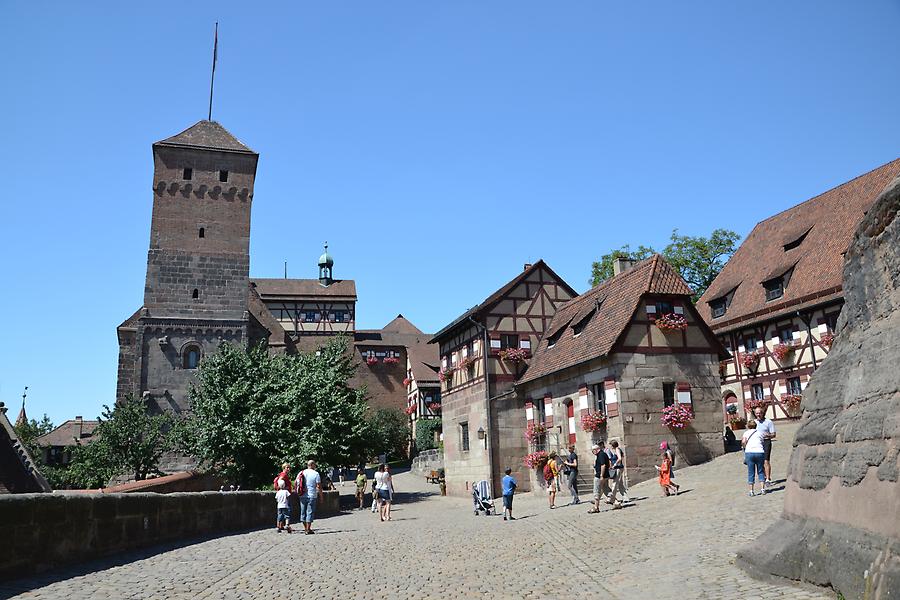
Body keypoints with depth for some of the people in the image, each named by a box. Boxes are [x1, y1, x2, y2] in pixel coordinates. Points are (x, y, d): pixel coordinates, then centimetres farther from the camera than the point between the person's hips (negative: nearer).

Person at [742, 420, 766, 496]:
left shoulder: (746, 433, 11)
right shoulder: (760, 433, 17)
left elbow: (743, 442, -6)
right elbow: (762, 443, 9)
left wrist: (744, 447, 10)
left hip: (749, 453, -1)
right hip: (760, 452, 1)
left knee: (751, 473, 5)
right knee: (760, 472, 15)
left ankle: (751, 491, 5)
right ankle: (762, 489, 11)